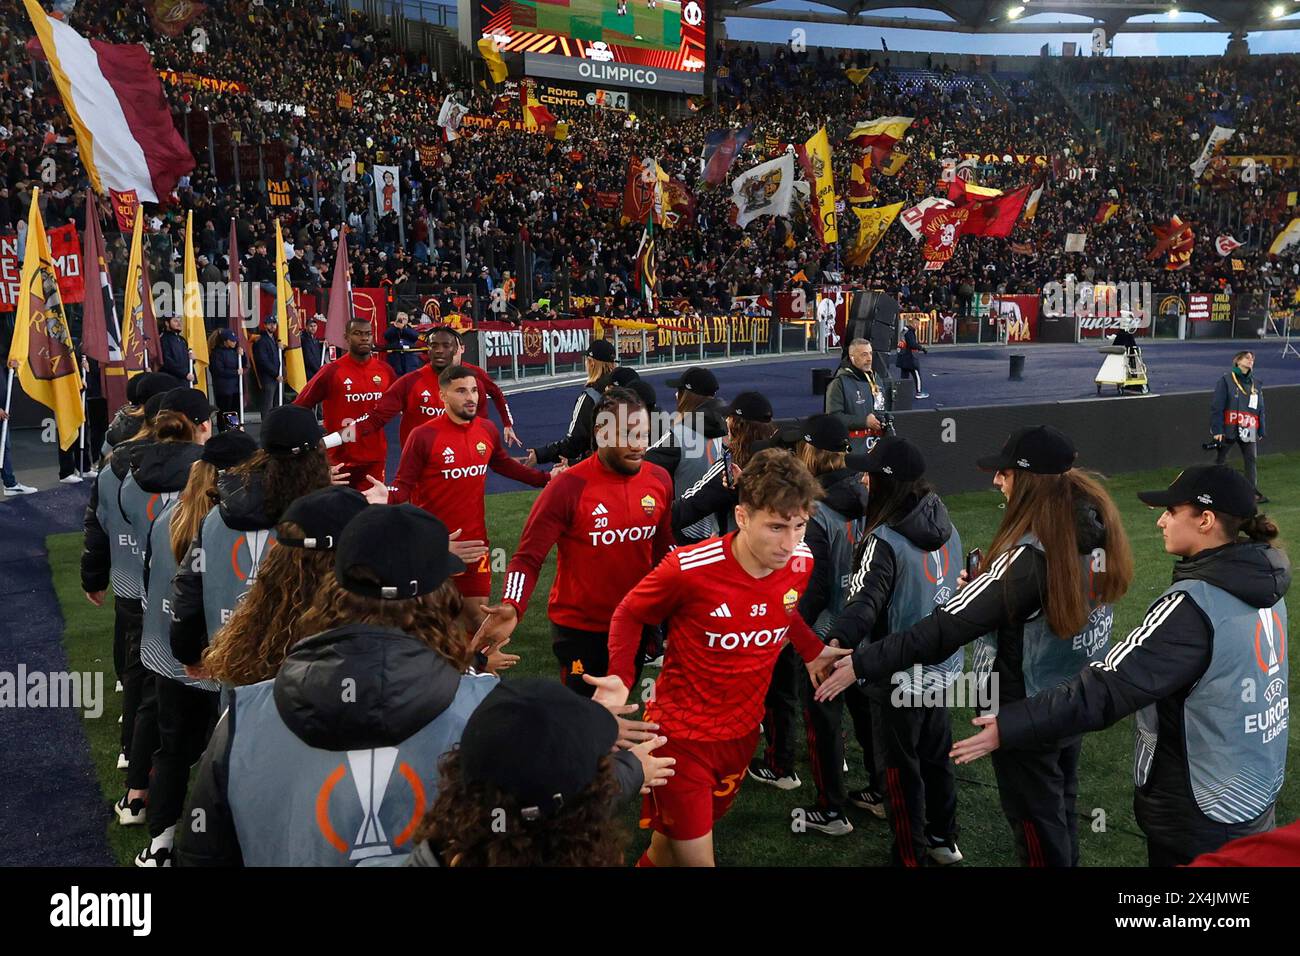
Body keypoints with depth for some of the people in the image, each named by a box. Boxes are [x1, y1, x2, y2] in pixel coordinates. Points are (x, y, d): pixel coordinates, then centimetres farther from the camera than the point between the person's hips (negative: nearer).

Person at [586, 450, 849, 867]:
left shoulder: (801, 564, -11)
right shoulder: (689, 568, -27)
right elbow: (629, 614, -9)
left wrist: (812, 651, 6)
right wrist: (621, 677, -23)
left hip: (743, 731, 5)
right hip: (682, 733, -5)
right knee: (695, 857, 1)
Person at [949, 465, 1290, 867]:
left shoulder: (1193, 605, -27)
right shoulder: (1263, 581, 0)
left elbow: (1108, 686, -31)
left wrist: (1010, 726, -30)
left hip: (1201, 815, -7)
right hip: (1259, 792, 8)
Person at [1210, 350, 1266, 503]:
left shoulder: (1256, 384, 14)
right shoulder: (1226, 380, -3)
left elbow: (1260, 409, 19)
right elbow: (1217, 406, -7)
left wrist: (1261, 431, 14)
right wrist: (1217, 430, -13)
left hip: (1249, 430, 4)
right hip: (1229, 428, -4)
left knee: (1250, 459, 0)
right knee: (1220, 459, 5)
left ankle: (1254, 492, 1)